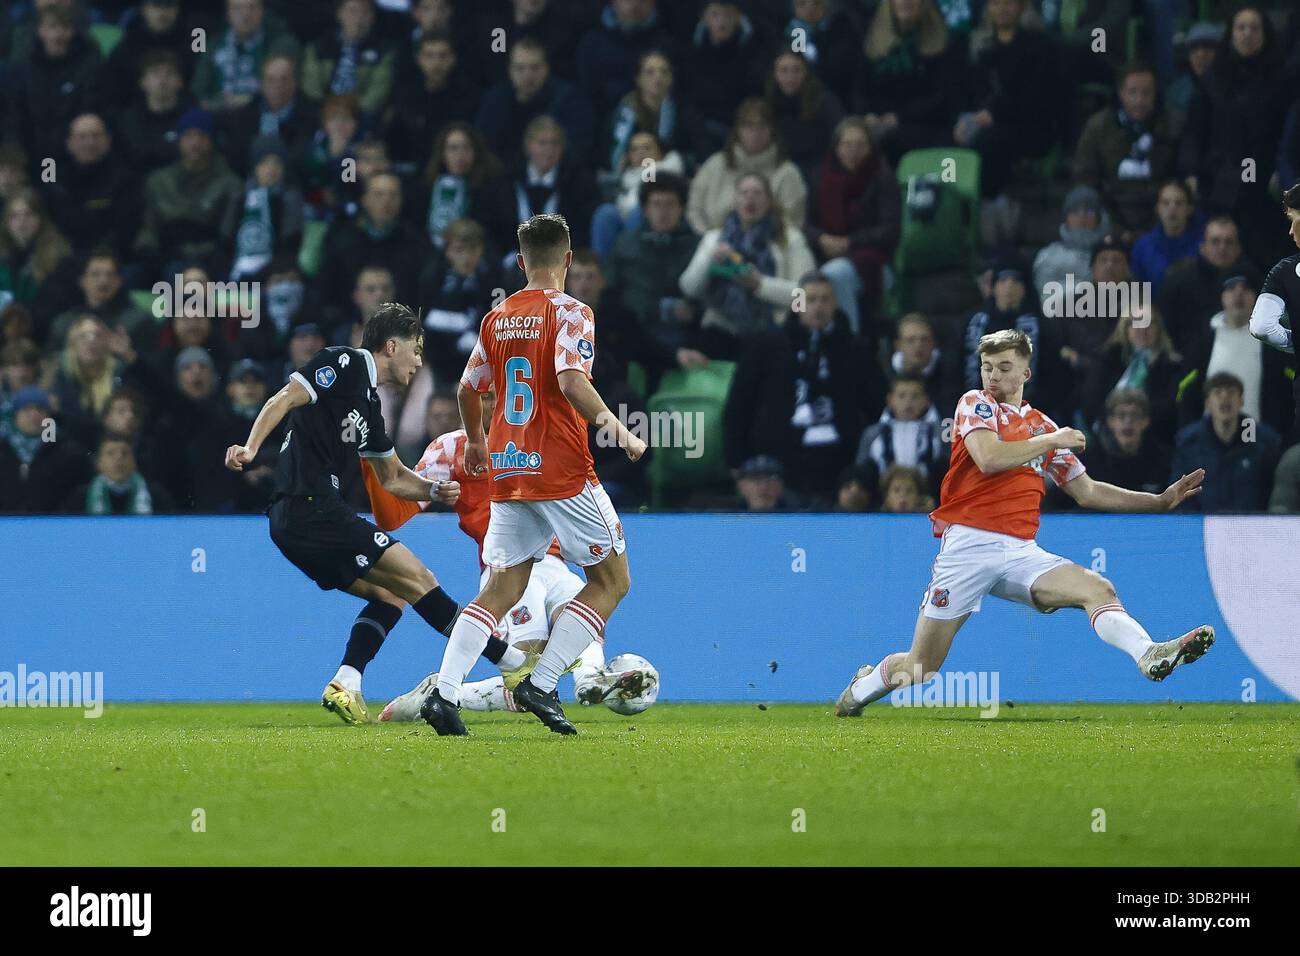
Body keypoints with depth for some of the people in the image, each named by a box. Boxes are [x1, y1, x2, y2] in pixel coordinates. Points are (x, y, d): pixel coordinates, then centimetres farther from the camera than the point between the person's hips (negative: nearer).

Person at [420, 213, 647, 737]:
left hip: (508, 472, 6)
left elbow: (468, 388, 18)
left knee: (501, 590, 8)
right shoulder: (570, 313, -7)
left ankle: (444, 692, -9)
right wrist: (612, 424, -24)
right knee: (612, 579, 6)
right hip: (562, 471, -6)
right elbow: (571, 380, -23)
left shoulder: (496, 318, 11)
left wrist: (476, 443, 33)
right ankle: (541, 684, -5)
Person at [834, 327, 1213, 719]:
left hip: (1021, 551, 4)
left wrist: (1161, 500, 19)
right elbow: (988, 458, -15)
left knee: (1097, 588, -23)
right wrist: (1050, 441, -5)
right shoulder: (975, 404, 5)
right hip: (969, 545, -4)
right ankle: (859, 691, 28)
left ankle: (1151, 656, -46)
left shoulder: (1043, 427, 18)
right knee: (919, 669, -2)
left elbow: (1087, 492, 24)